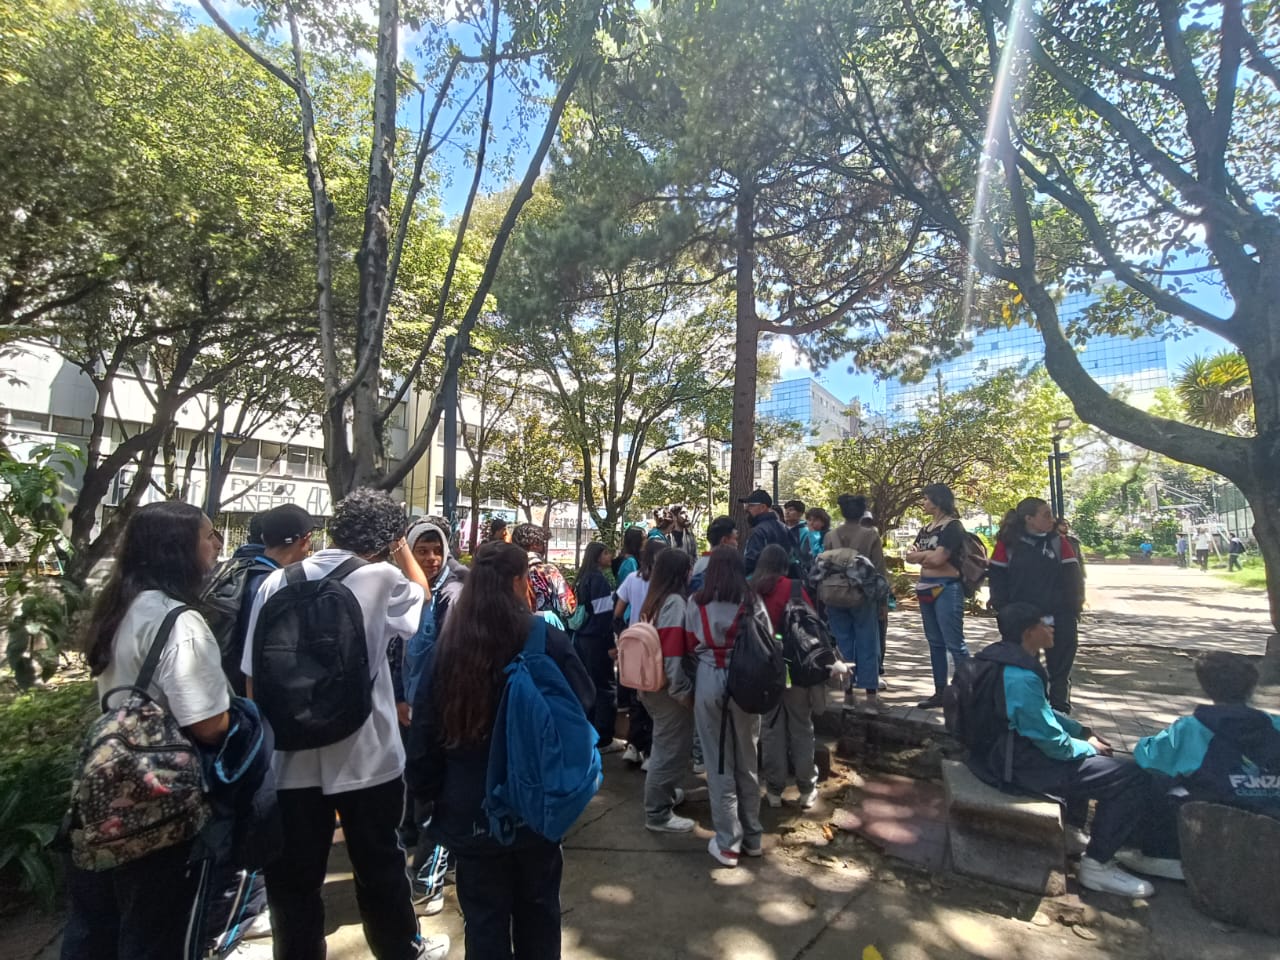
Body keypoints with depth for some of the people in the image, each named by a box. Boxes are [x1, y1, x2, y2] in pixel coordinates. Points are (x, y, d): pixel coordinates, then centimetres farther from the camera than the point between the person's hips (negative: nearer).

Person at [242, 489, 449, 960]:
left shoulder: (279, 581, -5)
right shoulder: (382, 578, -13)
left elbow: (254, 675, 0)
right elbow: (421, 600, 10)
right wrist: (402, 548, 14)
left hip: (293, 756, 2)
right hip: (365, 754, -1)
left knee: (293, 878, 17)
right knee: (379, 866, 19)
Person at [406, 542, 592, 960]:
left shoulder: (445, 648, -11)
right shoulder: (548, 641, -18)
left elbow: (425, 735, -4)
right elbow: (584, 703, -4)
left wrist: (430, 792, 10)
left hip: (471, 812, 1)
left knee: (485, 919, 19)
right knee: (537, 910, 22)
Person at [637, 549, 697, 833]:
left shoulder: (652, 601, 7)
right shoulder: (675, 602, -19)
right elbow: (673, 654, -24)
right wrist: (685, 692, -17)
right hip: (668, 688, -9)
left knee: (664, 744, 24)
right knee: (672, 748, 4)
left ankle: (665, 793, 41)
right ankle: (658, 814, 15)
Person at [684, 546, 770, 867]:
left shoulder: (696, 603, -3)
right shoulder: (752, 602, -3)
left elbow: (690, 646, 5)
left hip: (708, 681, -1)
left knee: (719, 763, 9)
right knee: (747, 761, 15)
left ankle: (727, 843, 16)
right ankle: (753, 837, 28)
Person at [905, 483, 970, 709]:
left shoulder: (953, 526, -10)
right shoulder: (926, 528, 14)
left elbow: (938, 558, -19)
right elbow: (909, 556, 9)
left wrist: (919, 555, 0)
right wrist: (928, 555, -10)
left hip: (947, 589, -9)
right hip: (927, 588, 9)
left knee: (954, 644, -8)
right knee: (935, 643, 13)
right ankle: (940, 692, 20)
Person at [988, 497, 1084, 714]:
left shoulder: (1060, 544, 0)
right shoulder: (1007, 544, -4)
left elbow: (1072, 582, 0)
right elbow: (998, 582, -1)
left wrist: (1072, 618, -6)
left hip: (1058, 621, 1)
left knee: (1060, 672, 10)